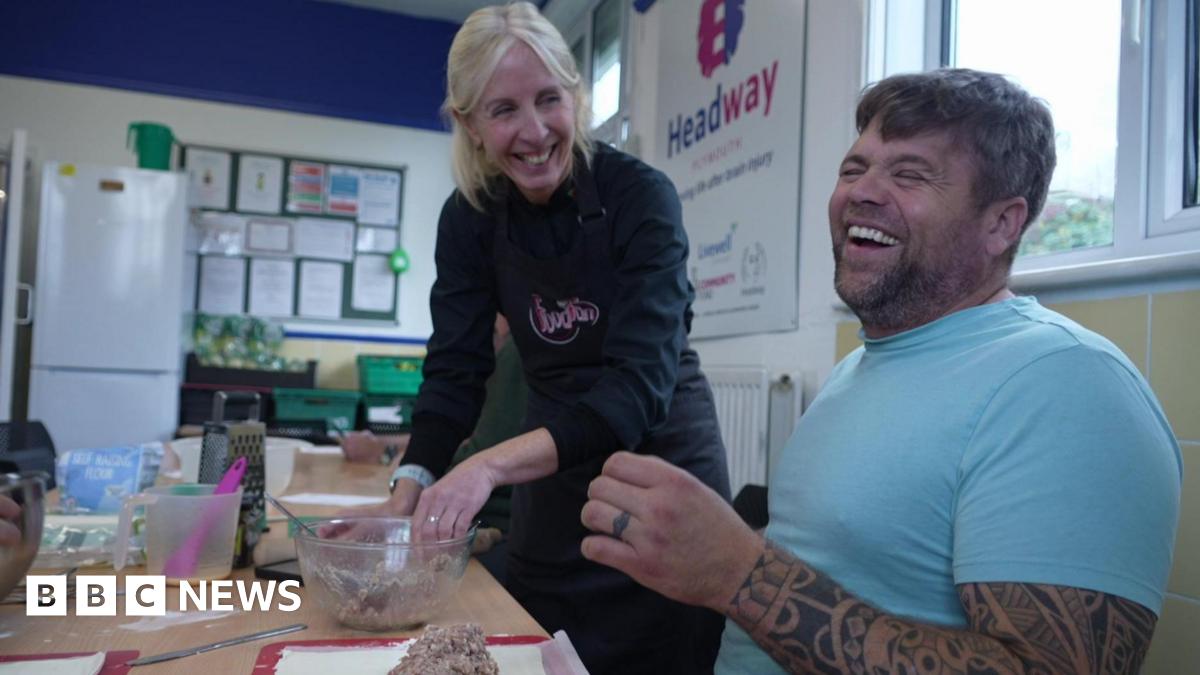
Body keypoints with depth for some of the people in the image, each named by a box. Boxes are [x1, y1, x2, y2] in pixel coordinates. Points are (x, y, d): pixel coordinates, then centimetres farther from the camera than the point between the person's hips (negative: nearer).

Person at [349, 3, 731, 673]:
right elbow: (455, 373, -5)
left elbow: (639, 385, -29)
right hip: (554, 475, 4)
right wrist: (410, 495, -20)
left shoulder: (641, 195, -20)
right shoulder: (470, 217, -6)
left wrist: (491, 465, -39)